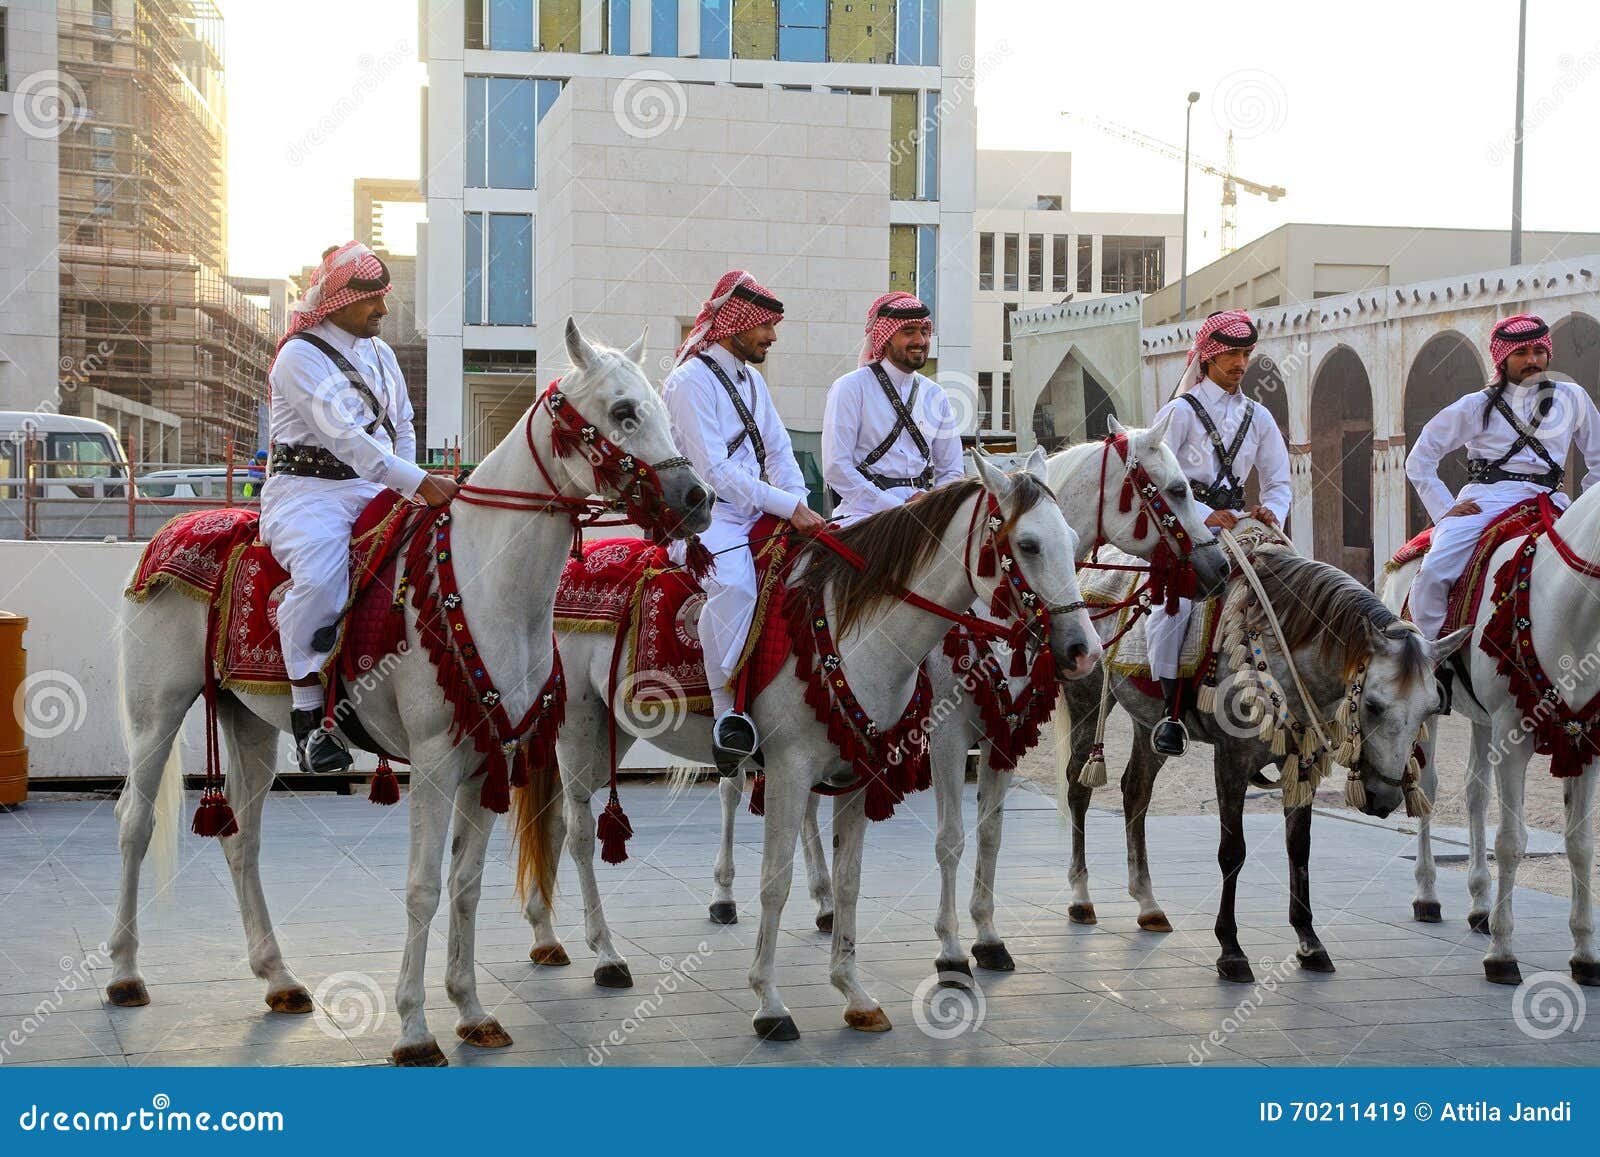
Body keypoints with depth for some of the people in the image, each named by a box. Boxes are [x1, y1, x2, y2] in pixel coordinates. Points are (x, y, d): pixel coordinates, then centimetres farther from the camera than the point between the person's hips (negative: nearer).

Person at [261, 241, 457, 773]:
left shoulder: (380, 354, 18)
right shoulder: (300, 356, -8)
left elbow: (403, 426, 26)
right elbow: (342, 436, -20)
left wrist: (411, 488, 7)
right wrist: (416, 483, -27)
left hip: (374, 491, 7)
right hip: (307, 491, -7)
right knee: (319, 576, -35)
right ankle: (308, 716, -27)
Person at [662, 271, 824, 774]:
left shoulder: (751, 380, 19)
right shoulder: (691, 380, -9)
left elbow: (779, 451, 16)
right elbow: (713, 470, -17)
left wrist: (801, 506, -4)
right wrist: (787, 506, -20)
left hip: (755, 515, 9)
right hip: (703, 518, -9)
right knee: (735, 582, -36)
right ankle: (726, 713, -34)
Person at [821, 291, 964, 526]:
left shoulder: (935, 395, 17)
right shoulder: (851, 388, 1)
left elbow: (951, 471, 19)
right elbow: (836, 468, -8)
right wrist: (896, 507, -14)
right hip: (863, 510, -5)